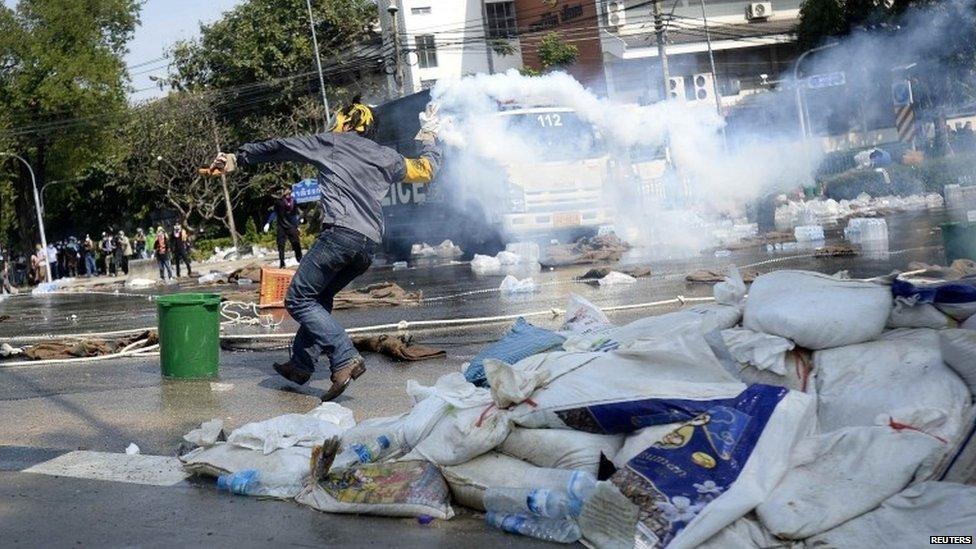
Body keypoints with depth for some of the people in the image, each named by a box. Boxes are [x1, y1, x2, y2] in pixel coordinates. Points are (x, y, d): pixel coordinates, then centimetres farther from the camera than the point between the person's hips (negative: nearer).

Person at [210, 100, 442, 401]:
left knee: (298, 300, -3)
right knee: (319, 297, 22)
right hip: (370, 244, 7)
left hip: (340, 233, -7)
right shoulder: (386, 156, 23)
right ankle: (301, 364, 18)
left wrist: (238, 159, 21)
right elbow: (426, 169, 36)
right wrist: (429, 135, 53)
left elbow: (279, 148, 14)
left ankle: (345, 359, -18)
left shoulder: (330, 143, 12)